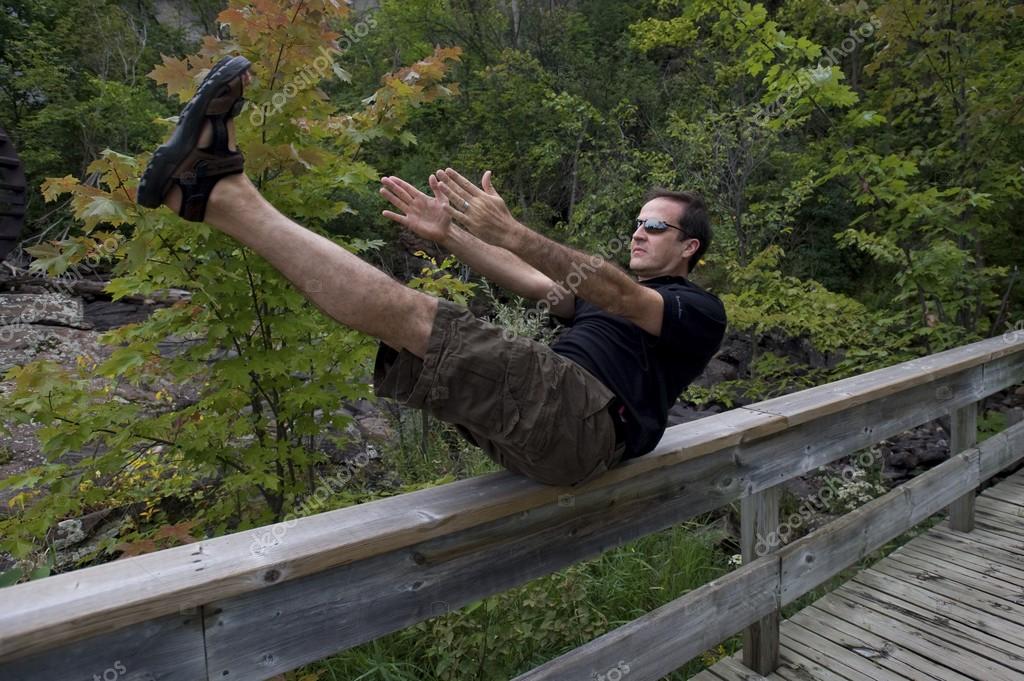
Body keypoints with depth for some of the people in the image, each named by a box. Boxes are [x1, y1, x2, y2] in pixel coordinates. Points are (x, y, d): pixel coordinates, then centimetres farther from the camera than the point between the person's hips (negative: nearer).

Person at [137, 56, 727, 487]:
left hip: (587, 422, -7)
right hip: (537, 419, 7)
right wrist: (452, 234, 6)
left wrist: (512, 234, -27)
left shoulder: (700, 311, 9)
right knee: (402, 320, -7)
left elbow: (619, 294, -13)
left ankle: (225, 195, -18)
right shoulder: (610, 300, 34)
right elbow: (538, 285, 19)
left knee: (408, 313, -22)